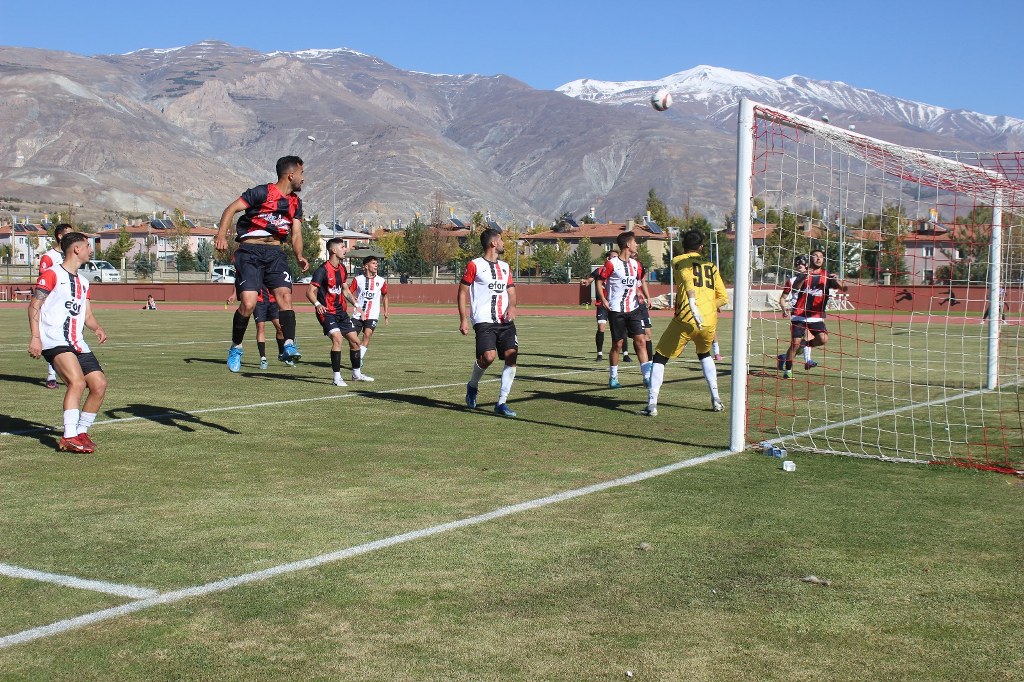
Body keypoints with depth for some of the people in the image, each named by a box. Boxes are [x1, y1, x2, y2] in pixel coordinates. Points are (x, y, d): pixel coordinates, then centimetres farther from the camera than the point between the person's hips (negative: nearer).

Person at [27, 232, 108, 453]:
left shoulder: (83, 283, 22)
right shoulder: (51, 275, -2)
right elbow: (34, 306, -6)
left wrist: (97, 328, 0)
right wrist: (35, 337, -17)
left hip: (77, 343, 8)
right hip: (54, 342, -8)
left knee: (99, 384, -2)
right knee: (77, 382, -26)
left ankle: (81, 432, 12)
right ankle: (69, 437, -25)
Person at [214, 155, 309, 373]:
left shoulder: (295, 202, 15)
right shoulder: (262, 192, -6)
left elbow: (296, 233, 16)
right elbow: (232, 208, -9)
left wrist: (299, 256, -3)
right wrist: (221, 234, -23)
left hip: (275, 252, 6)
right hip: (249, 252, -6)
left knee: (285, 294, -16)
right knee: (248, 303, -14)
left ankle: (289, 345, -18)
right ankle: (236, 347, 5)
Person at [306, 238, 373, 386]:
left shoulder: (342, 268, 10)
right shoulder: (323, 270, -16)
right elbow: (310, 291, -22)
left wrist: (355, 303, 17)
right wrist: (317, 304, -39)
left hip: (341, 311, 8)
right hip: (326, 312, -8)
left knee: (355, 340, 11)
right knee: (337, 338, -25)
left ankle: (356, 374, 29)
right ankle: (337, 378, -18)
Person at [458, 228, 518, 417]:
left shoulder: (505, 267, 20)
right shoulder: (474, 265, 1)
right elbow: (462, 292, 1)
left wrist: (512, 306, -1)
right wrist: (463, 319, -6)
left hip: (505, 321, 6)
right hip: (484, 321, -6)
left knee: (511, 357, -8)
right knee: (488, 356, -22)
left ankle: (501, 403, 0)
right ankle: (472, 386, 10)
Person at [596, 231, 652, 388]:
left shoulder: (636, 264, 11)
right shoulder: (611, 264, -8)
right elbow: (599, 281, -4)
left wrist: (646, 296, 8)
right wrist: (603, 300, -15)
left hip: (633, 309, 5)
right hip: (616, 310, -5)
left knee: (640, 341, -2)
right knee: (617, 344, 0)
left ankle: (647, 377, -2)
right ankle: (613, 378, 15)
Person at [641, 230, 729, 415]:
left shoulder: (679, 261, 7)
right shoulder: (711, 266, 19)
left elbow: (687, 278, -16)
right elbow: (723, 297, 16)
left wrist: (693, 304, -29)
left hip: (686, 319, -4)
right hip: (710, 322, 4)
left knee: (660, 358, 8)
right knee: (704, 354, 32)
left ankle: (651, 405, -2)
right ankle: (716, 400, 25)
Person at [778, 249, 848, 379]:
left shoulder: (827, 276, 6)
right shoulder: (804, 274, 2)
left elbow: (844, 288, -5)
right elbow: (794, 289, -14)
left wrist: (837, 281, -27)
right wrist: (804, 277, -32)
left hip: (817, 316, 2)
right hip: (799, 315, -2)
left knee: (823, 339, -18)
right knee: (795, 343, -9)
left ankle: (805, 343, 12)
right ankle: (787, 371, 5)